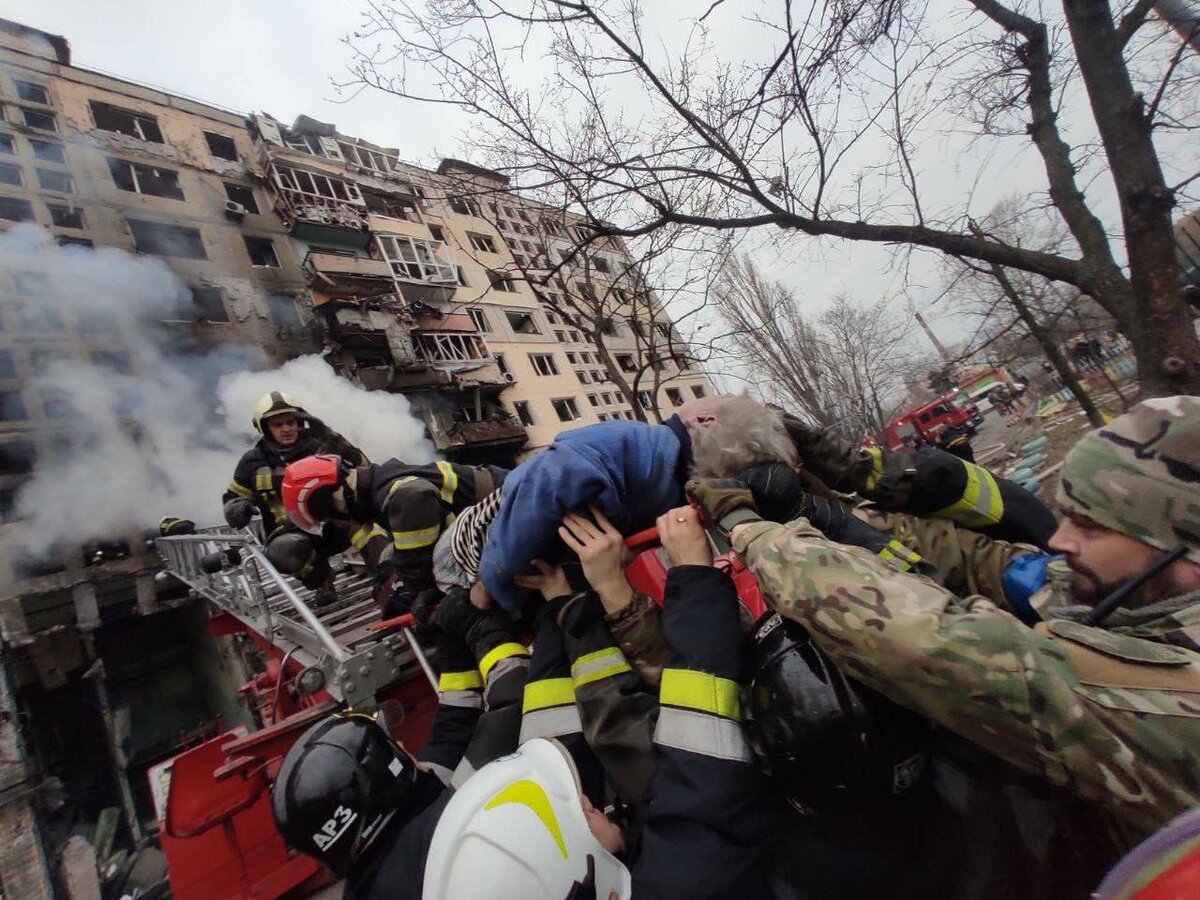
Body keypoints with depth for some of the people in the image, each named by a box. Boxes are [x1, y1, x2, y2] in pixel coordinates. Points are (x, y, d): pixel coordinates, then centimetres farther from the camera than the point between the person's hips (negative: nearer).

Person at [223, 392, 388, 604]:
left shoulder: (319, 443, 4)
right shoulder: (255, 461, 6)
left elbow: (361, 467, 1)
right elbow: (233, 496, 17)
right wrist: (238, 510, -7)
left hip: (336, 523, -1)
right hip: (294, 532, 1)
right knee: (282, 552, -34)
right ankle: (321, 580, -3)